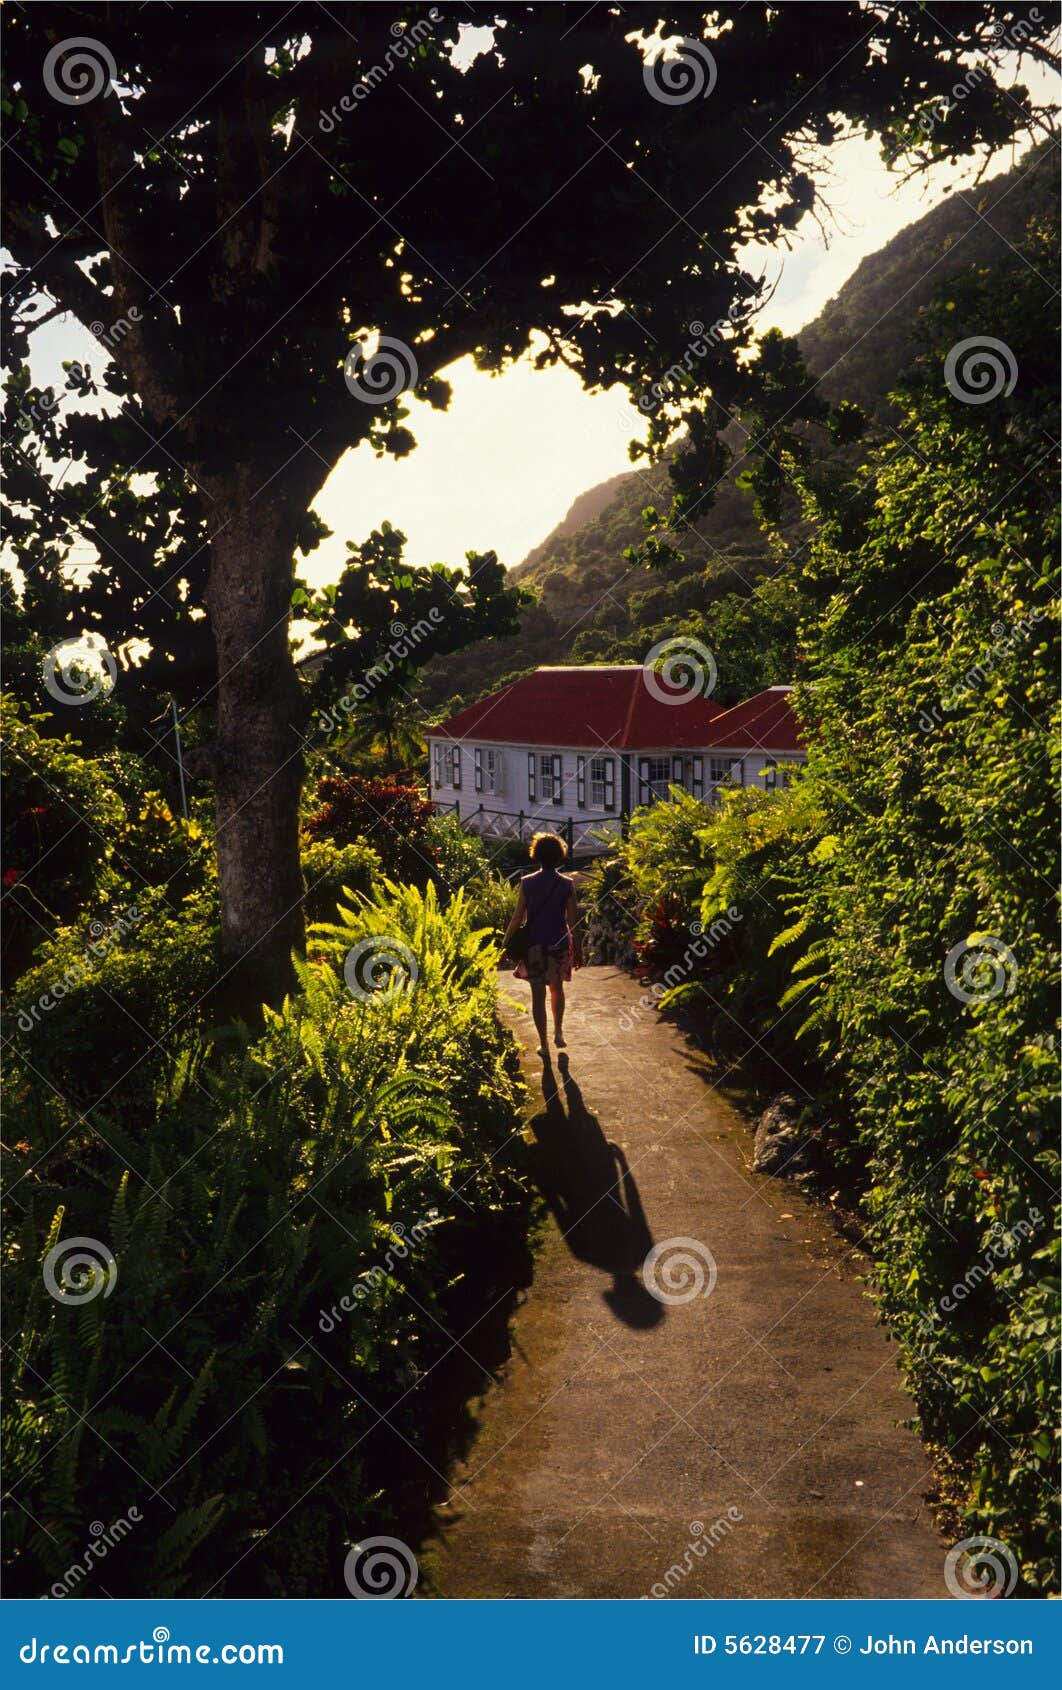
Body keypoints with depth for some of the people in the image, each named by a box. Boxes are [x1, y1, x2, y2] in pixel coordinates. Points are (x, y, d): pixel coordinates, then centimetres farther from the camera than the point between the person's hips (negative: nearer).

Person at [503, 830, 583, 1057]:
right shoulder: (567, 884, -8)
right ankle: (558, 1032, 26)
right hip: (560, 944, 1)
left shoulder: (527, 883, -9)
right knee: (557, 988, 24)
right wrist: (579, 951, 4)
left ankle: (543, 1044, 10)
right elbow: (573, 921, -6)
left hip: (535, 945, -1)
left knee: (538, 994, 7)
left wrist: (504, 944, 4)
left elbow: (518, 918, -7)